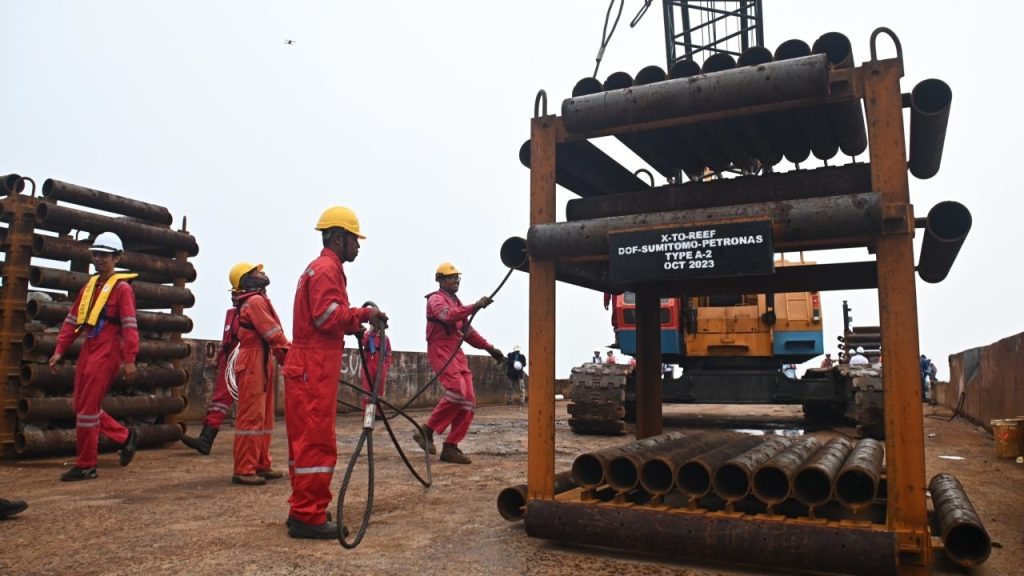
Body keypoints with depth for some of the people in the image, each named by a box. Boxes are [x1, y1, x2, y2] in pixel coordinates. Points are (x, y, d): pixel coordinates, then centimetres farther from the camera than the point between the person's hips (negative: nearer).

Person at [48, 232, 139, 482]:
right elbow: (73, 319, 16)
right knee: (80, 403, 11)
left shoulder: (122, 287, -8)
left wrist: (129, 360, -19)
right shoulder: (90, 285, 15)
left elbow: (130, 326, -14)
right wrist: (60, 350, 11)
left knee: (87, 407, -4)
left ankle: (85, 466, 8)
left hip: (107, 352, -8)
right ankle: (125, 437, 23)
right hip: (88, 349, 8)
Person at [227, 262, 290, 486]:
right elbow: (274, 334, -16)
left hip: (262, 364, 10)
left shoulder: (258, 300, 20)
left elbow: (272, 333, 16)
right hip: (253, 365, -10)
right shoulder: (256, 301, -11)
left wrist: (284, 356, 8)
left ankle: (261, 465, 18)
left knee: (264, 417, 12)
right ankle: (244, 470, -5)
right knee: (251, 417, -8)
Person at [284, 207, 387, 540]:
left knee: (306, 441, 13)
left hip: (308, 369, 11)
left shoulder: (321, 268, 23)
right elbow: (328, 316, -20)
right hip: (314, 370, -11)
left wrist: (357, 322, 11)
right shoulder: (327, 269, -10)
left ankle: (303, 511, 21)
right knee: (317, 441, -8)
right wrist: (364, 314, -10)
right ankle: (308, 516, -3)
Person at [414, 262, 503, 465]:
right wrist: (475, 307, -33)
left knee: (469, 399, -2)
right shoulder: (436, 299, -1)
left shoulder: (457, 302, 25)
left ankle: (450, 447, 0)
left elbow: (468, 330, 26)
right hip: (440, 350, -9)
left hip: (457, 352, 9)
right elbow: (448, 316, -24)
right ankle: (427, 431, -12)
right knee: (457, 390, -26)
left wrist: (489, 348, 16)